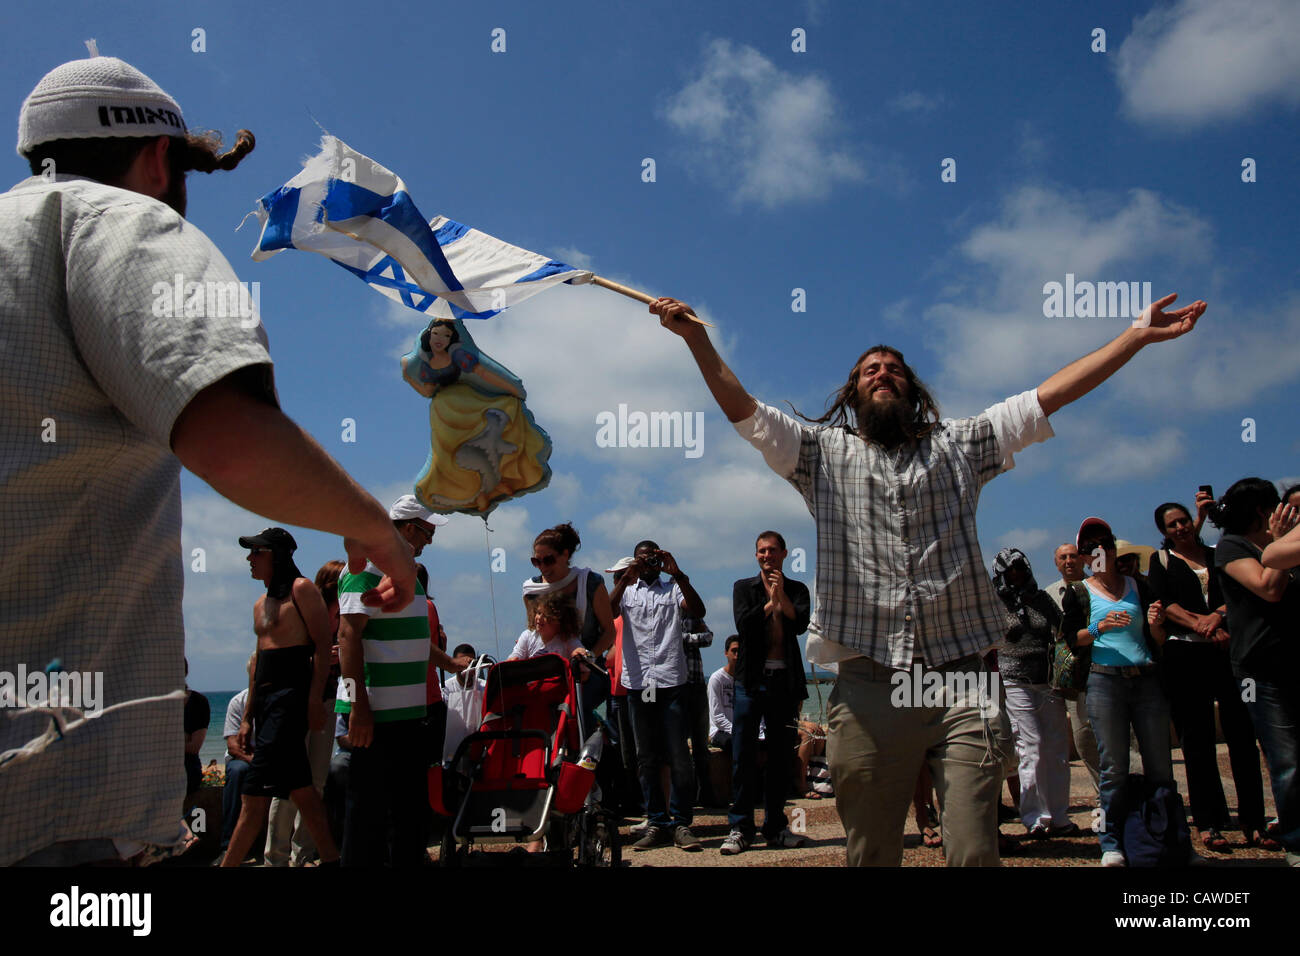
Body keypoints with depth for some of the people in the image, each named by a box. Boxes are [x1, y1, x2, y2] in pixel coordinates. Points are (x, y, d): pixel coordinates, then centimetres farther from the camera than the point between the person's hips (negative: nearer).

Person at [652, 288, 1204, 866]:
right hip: (869, 689, 0)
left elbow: (1051, 395, 14)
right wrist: (697, 337, -5)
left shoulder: (957, 446, 18)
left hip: (962, 686, 1)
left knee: (975, 852, -7)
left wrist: (1137, 335, 11)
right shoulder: (824, 452, 15)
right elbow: (743, 410, 6)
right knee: (871, 856, 6)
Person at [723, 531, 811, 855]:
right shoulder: (743, 587, 8)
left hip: (785, 679, 2)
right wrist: (770, 602, -9)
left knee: (782, 756, 6)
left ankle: (775, 826, 14)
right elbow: (743, 624, -8)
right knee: (744, 754, -4)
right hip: (751, 679, -1)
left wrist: (781, 596, -18)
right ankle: (740, 827, 0)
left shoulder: (797, 589, 10)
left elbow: (801, 624, -8)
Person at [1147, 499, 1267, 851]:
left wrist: (1217, 615, -15)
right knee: (1197, 739, 0)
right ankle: (1209, 823, 4)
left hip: (1228, 650, 2)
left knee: (1242, 733, -2)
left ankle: (1253, 822, 3)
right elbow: (1162, 603, -3)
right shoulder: (1161, 560, 11)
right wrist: (1200, 625, -16)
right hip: (1184, 655, -1)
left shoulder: (1218, 556, 16)